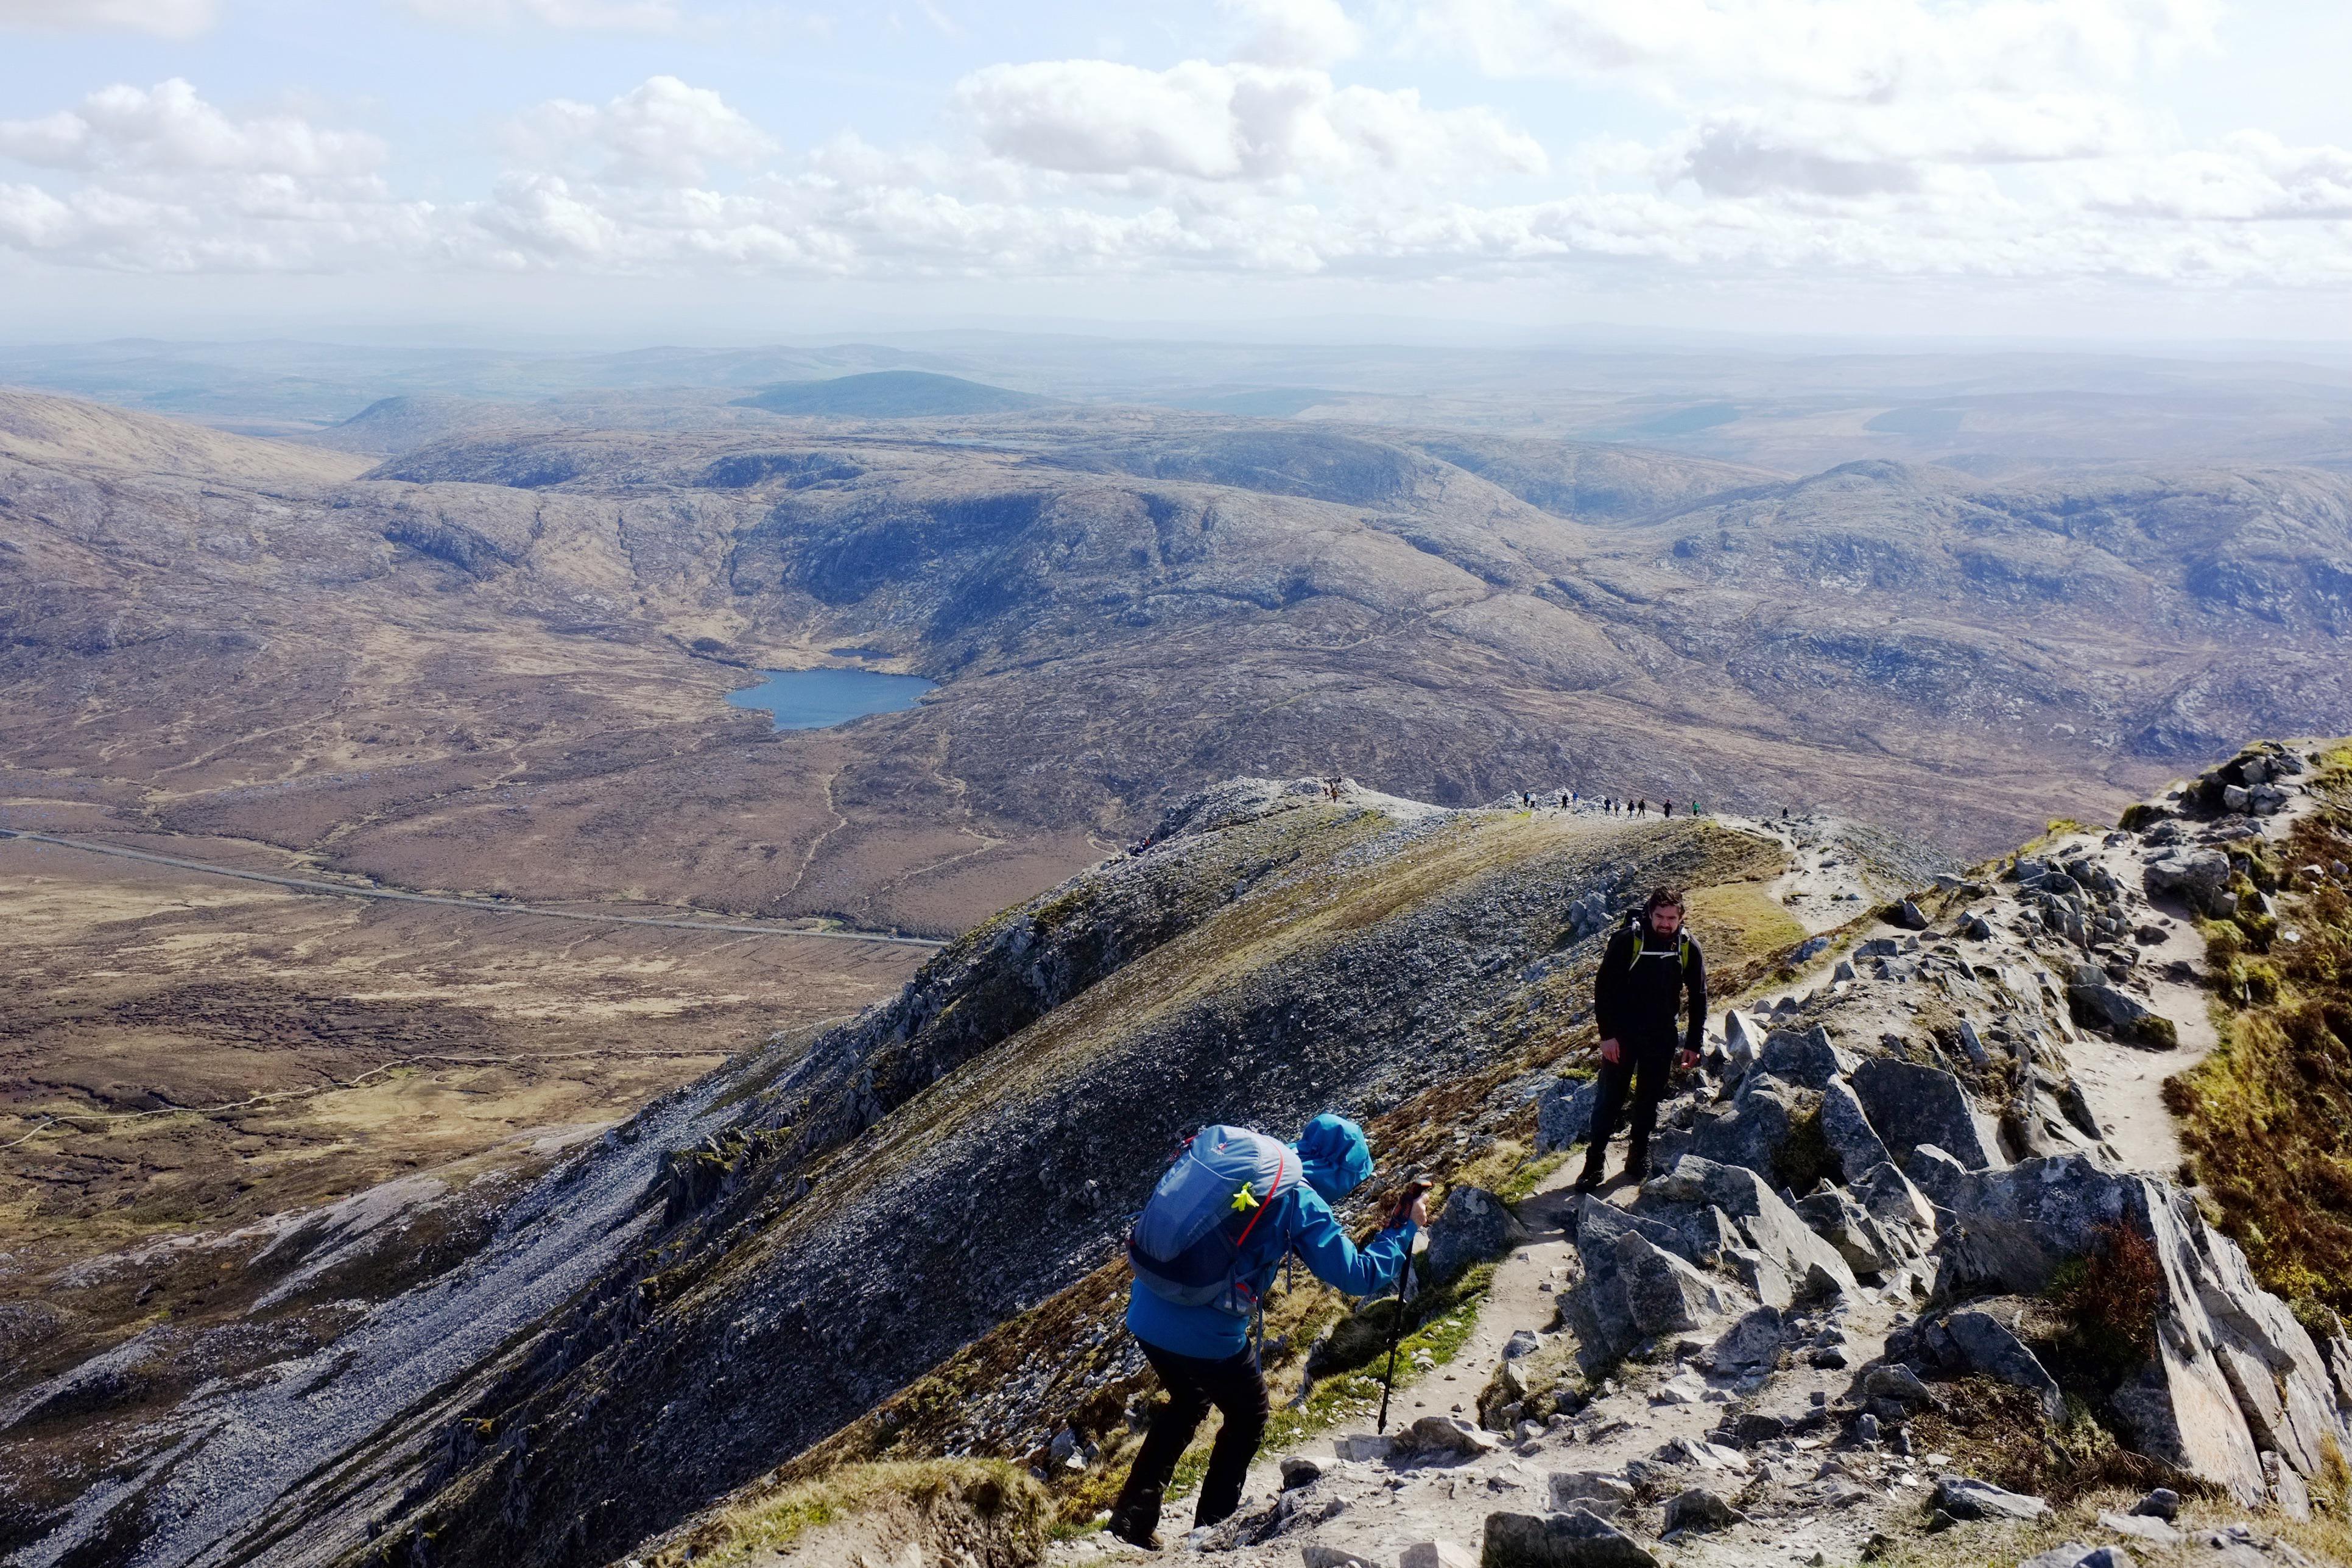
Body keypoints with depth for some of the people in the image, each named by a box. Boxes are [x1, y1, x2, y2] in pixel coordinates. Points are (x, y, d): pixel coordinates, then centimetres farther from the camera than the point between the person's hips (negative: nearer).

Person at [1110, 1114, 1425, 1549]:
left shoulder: (1239, 1151, 8)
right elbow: (1358, 1276, -8)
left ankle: (1134, 1513, 33)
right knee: (1248, 1417, 23)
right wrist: (1406, 1227, 5)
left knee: (1188, 1401, 33)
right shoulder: (1301, 1202, -9)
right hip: (1206, 1333, -6)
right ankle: (1212, 1527, 31)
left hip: (1144, 1315, 6)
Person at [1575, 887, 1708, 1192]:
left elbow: (1698, 998, 5)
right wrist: (1607, 1034, -14)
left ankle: (1639, 1156, 26)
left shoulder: (1688, 949, -5)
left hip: (1661, 1036, 3)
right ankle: (1595, 1162, 7)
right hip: (1622, 1033, -3)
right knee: (1610, 1098, -1)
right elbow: (1603, 987, -11)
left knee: (1649, 1099, 11)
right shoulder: (1626, 940, -15)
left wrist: (1692, 1044, 2)